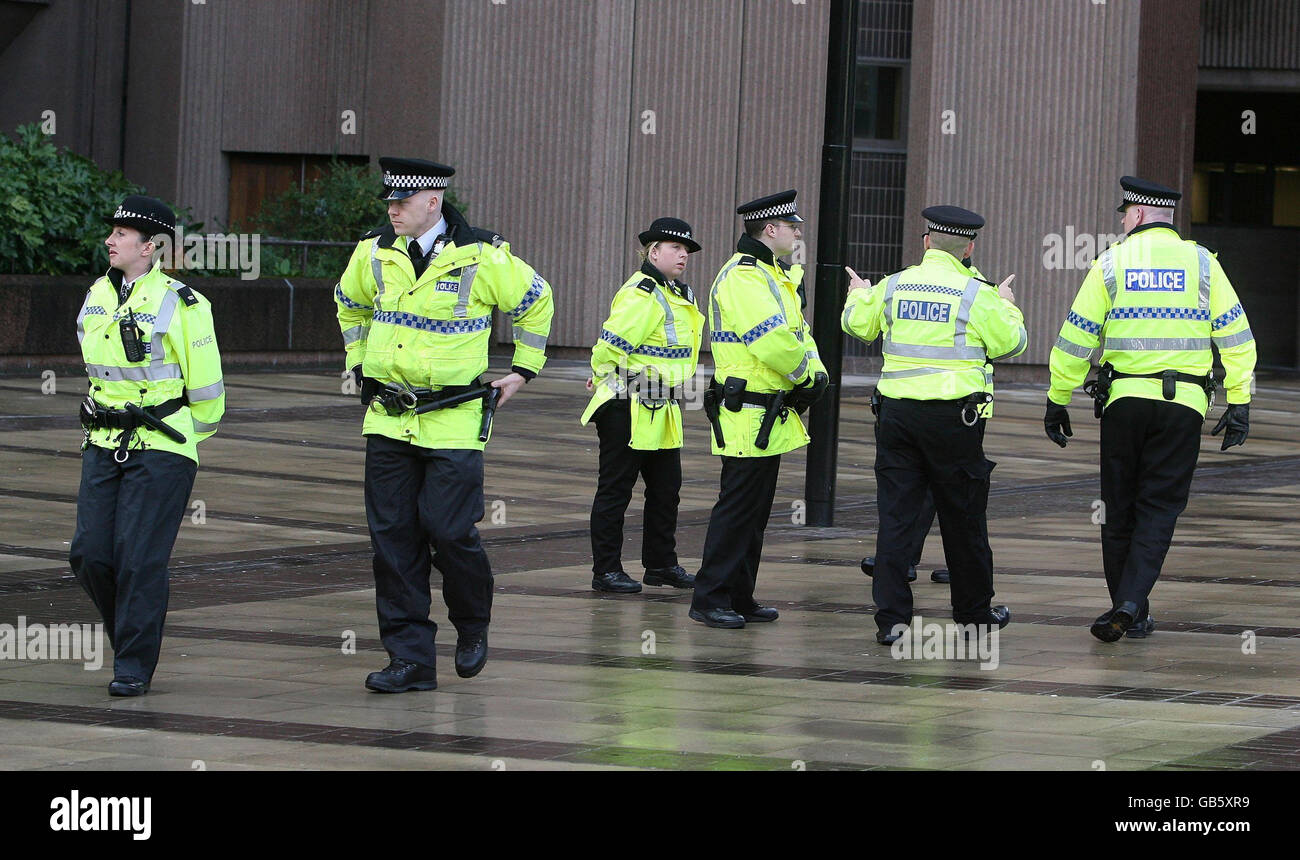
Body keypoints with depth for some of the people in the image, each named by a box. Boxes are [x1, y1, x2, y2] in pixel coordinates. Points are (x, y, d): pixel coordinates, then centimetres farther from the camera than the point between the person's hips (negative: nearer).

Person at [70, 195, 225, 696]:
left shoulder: (179, 304, -9)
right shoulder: (97, 297, 10)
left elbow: (206, 385, -2)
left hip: (162, 448, -6)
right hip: (103, 446, 6)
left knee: (140, 558, -9)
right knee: (90, 554, -1)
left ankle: (135, 666, 0)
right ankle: (130, 633, 22)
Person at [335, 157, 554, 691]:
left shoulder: (482, 257, -8)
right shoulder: (374, 255, 4)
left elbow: (535, 302, 9)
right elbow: (349, 306, 26)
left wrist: (523, 370, 11)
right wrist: (360, 365, 21)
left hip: (453, 421, -4)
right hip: (387, 421, 4)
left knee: (449, 531, -9)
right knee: (392, 537, 0)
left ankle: (473, 626, 19)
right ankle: (410, 657, 6)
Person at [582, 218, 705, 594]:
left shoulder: (680, 295, 14)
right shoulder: (641, 294, -18)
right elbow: (611, 344, -22)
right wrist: (603, 376, -5)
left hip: (663, 410, 9)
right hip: (628, 408, -9)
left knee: (666, 487, 13)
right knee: (615, 489, -2)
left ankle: (661, 563, 24)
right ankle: (606, 570, 2)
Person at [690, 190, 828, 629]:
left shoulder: (777, 275, 17)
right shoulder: (742, 277, -17)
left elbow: (799, 331, 18)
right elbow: (774, 340, -26)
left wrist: (815, 373, -1)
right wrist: (804, 377, -11)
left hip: (772, 418, 10)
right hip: (749, 416, -10)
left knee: (756, 511, 13)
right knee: (737, 509, -8)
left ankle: (740, 597, 19)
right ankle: (710, 598, -4)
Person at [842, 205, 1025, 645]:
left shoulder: (894, 286, 4)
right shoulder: (976, 294, -6)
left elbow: (857, 324, 19)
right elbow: (1009, 344, 2)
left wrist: (858, 294, 40)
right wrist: (1007, 306, 20)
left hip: (897, 412, 3)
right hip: (952, 416, -3)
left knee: (895, 514, 3)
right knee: (962, 516, 11)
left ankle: (891, 618, -3)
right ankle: (974, 610, 24)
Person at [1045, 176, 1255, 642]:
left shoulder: (1112, 263, 2)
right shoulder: (1201, 263, 4)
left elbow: (1076, 338, 2)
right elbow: (1235, 335, 0)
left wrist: (1057, 400, 9)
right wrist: (1239, 402, 1)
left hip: (1124, 398, 0)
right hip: (1184, 404, 0)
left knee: (1120, 510, 11)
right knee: (1158, 509, 4)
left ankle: (1129, 611, 15)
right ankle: (1130, 605, -12)